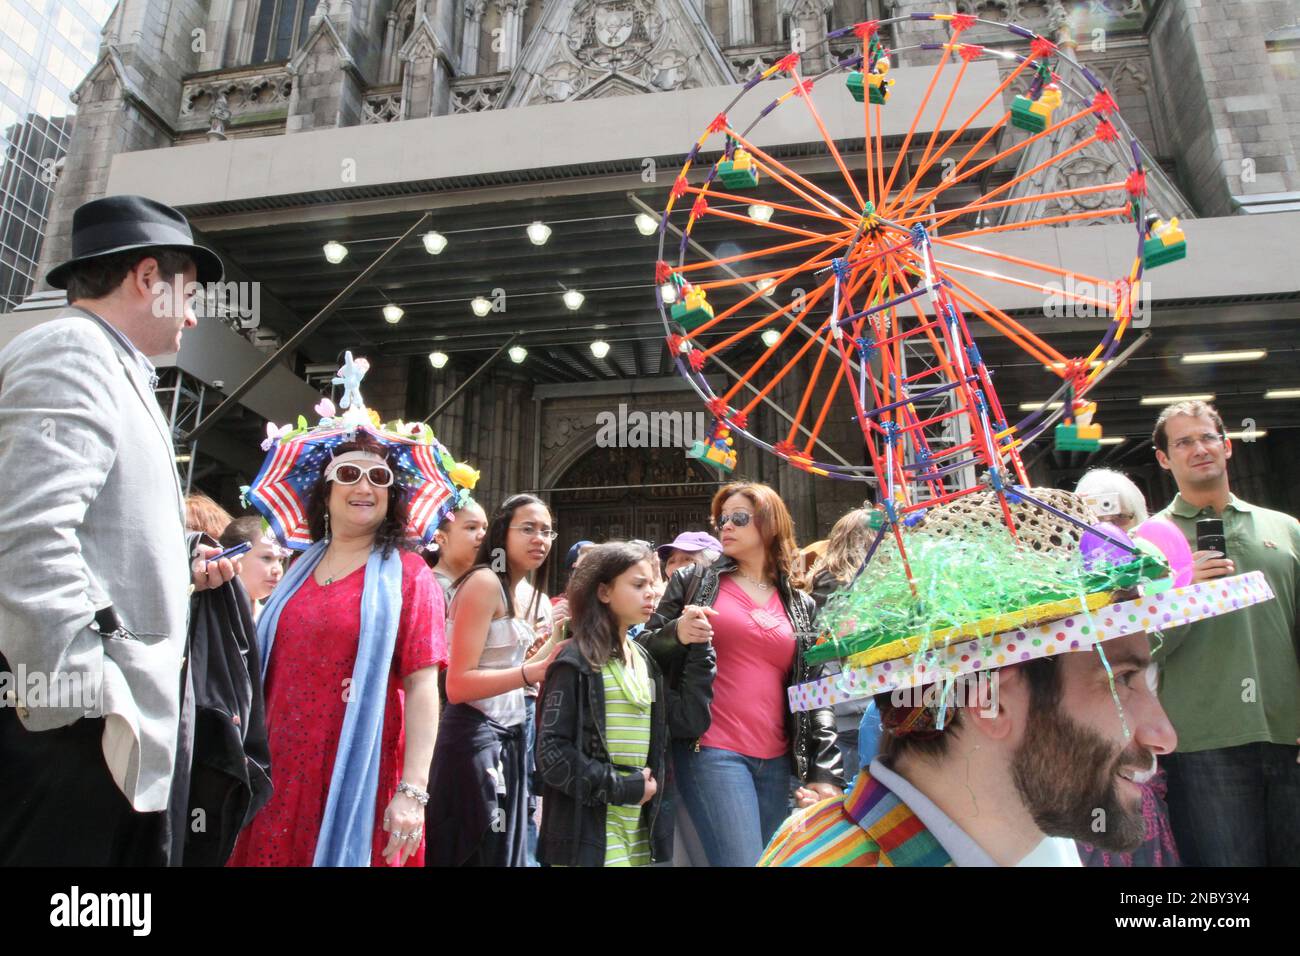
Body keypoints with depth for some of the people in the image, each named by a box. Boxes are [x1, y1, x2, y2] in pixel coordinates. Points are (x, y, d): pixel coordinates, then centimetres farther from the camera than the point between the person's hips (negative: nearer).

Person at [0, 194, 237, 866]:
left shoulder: (106, 367, 22)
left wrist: (180, 571, 14)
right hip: (66, 725, -10)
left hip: (103, 719, 10)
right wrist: (91, 700, -22)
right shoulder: (70, 350, -9)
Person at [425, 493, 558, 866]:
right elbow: (457, 685, -22)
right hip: (475, 739, -9)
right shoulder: (484, 582, -17)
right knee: (478, 856, 4)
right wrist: (533, 672, -31)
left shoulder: (521, 594, 11)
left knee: (504, 852, 18)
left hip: (508, 736, 9)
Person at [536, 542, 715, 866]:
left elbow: (690, 721, 0)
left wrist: (697, 649, -4)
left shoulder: (645, 661, 10)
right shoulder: (576, 662, -10)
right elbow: (551, 752, -14)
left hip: (640, 825, 6)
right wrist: (620, 788, -15)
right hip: (589, 829, -6)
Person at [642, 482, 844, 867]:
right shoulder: (693, 581, 5)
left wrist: (825, 772, 3)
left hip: (776, 760, 4)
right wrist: (677, 634, -16)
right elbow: (644, 650, 5)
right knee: (743, 860, -13)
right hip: (710, 751, -3)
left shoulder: (801, 606, 11)